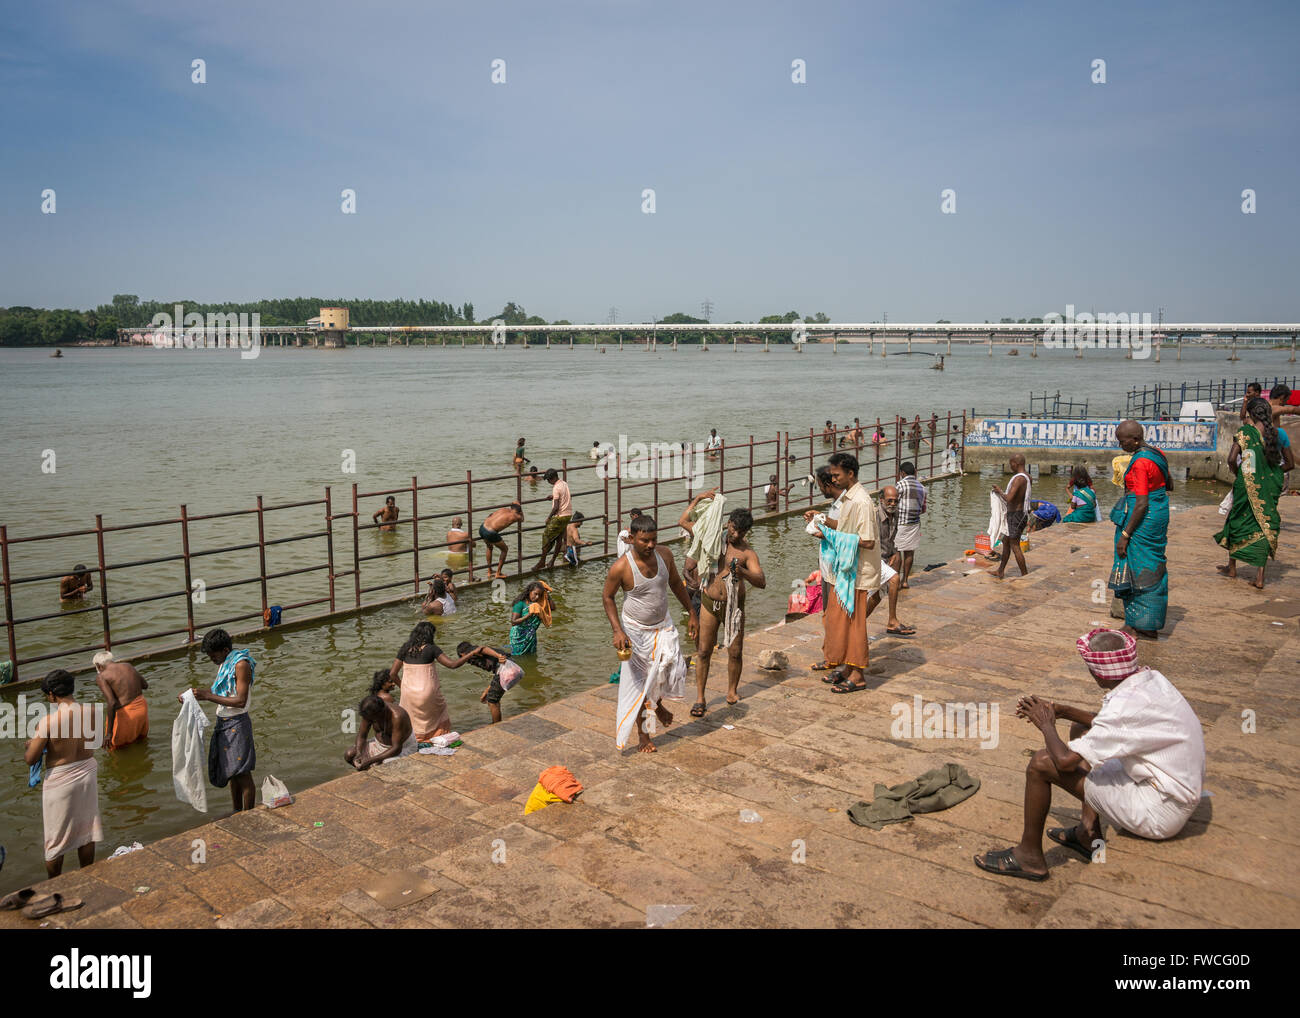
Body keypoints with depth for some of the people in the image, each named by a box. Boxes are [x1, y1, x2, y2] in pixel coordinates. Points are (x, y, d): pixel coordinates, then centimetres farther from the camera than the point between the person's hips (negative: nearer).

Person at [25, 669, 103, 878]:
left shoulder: (48, 722, -23)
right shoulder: (91, 711, -11)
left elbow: (30, 759, -15)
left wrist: (29, 745, 5)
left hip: (60, 780, -4)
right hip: (87, 773, 4)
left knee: (55, 837, 15)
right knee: (85, 830, 19)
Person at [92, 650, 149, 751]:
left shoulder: (101, 677, -12)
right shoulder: (127, 666, 7)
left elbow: (111, 703, -22)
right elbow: (145, 685, 16)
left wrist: (109, 732, -20)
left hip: (125, 714, -6)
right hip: (142, 708, 6)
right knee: (140, 739, 32)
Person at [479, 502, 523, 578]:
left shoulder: (504, 509, 15)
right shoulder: (514, 516, 0)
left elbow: (491, 514, 27)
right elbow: (522, 519, 23)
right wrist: (519, 506, 33)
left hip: (482, 527, 7)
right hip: (490, 533, -7)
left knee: (489, 547, 34)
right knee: (505, 550, 18)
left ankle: (489, 570, 41)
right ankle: (498, 573, 21)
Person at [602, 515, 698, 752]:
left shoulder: (664, 555, -9)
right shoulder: (621, 567, -22)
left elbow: (676, 584, 8)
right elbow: (607, 597, -8)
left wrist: (692, 614, 11)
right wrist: (617, 631, -16)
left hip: (663, 626, 4)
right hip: (636, 631, -3)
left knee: (674, 668, -12)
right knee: (637, 682, 4)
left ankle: (657, 703, 23)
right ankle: (642, 735, 23)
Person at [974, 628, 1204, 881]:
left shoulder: (1127, 705, -29)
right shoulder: (1151, 679, -1)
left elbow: (1065, 761, -27)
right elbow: (1108, 724, 18)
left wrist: (1047, 725, -8)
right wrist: (1061, 711, 9)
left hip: (1159, 811, -10)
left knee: (1042, 762, -14)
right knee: (1081, 731, 20)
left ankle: (1029, 855, 3)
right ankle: (1089, 834, 20)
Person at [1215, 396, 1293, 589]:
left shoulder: (1245, 432, -10)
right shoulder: (1279, 434, 3)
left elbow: (1231, 459, -18)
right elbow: (1290, 463, 9)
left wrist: (1237, 473, 1)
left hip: (1248, 485, -3)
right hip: (1271, 486, 4)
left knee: (1238, 521, 15)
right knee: (1265, 526, 8)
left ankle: (1232, 567, 27)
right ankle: (1260, 575, 2)